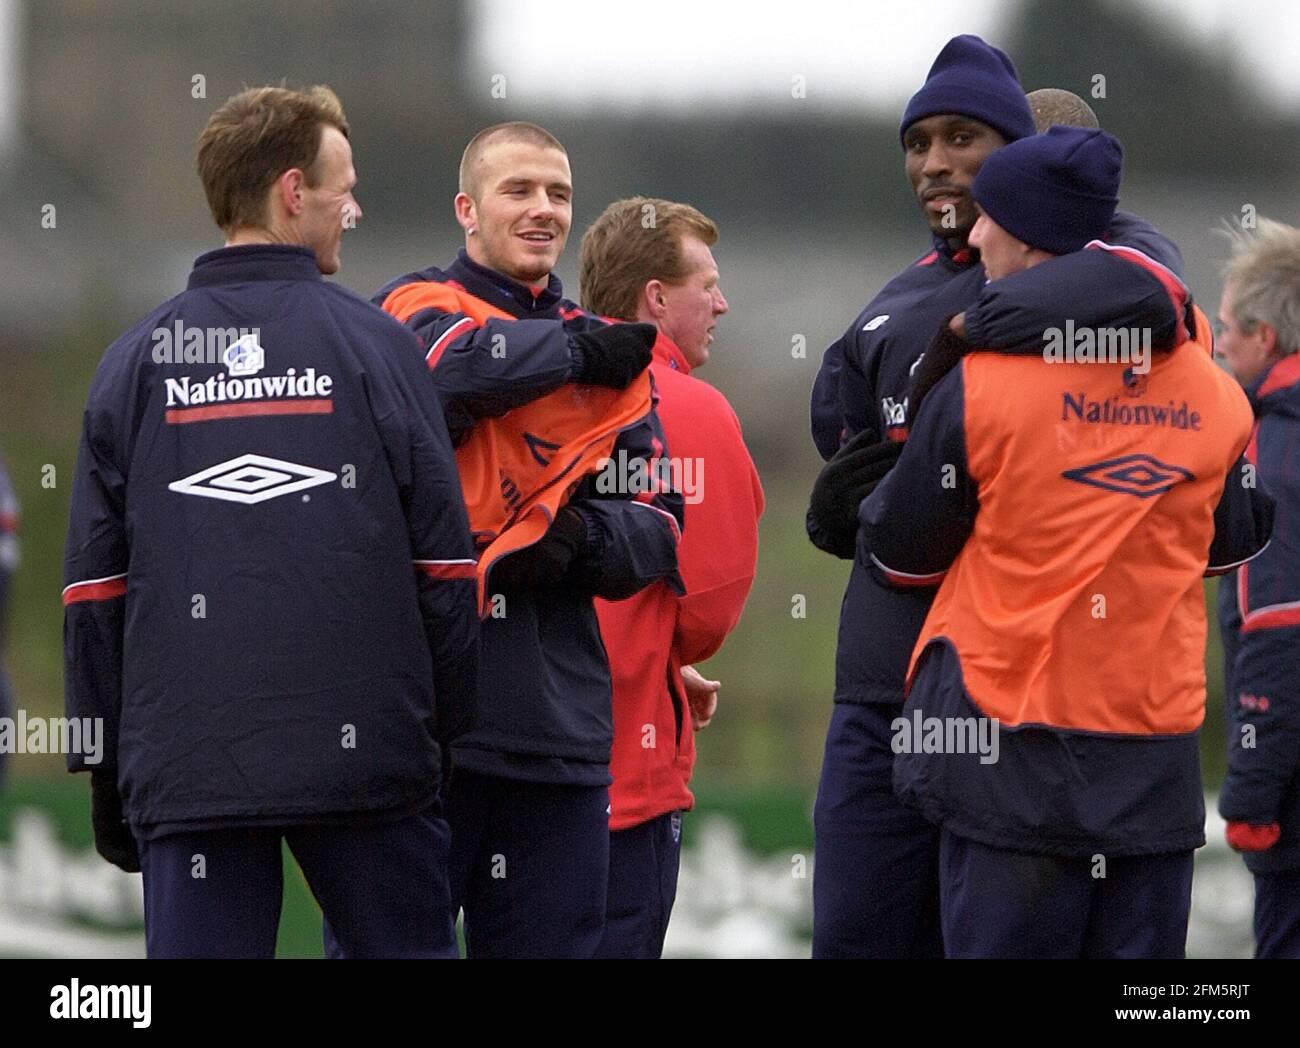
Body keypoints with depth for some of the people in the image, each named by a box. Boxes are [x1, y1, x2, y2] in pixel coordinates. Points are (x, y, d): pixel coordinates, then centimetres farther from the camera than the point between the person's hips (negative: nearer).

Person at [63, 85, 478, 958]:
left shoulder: (134, 363, 7)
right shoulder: (373, 345, 1)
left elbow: (94, 590, 7)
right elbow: (445, 561, 0)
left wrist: (104, 771, 14)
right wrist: (449, 723, 10)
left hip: (184, 776, 2)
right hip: (362, 754, -2)